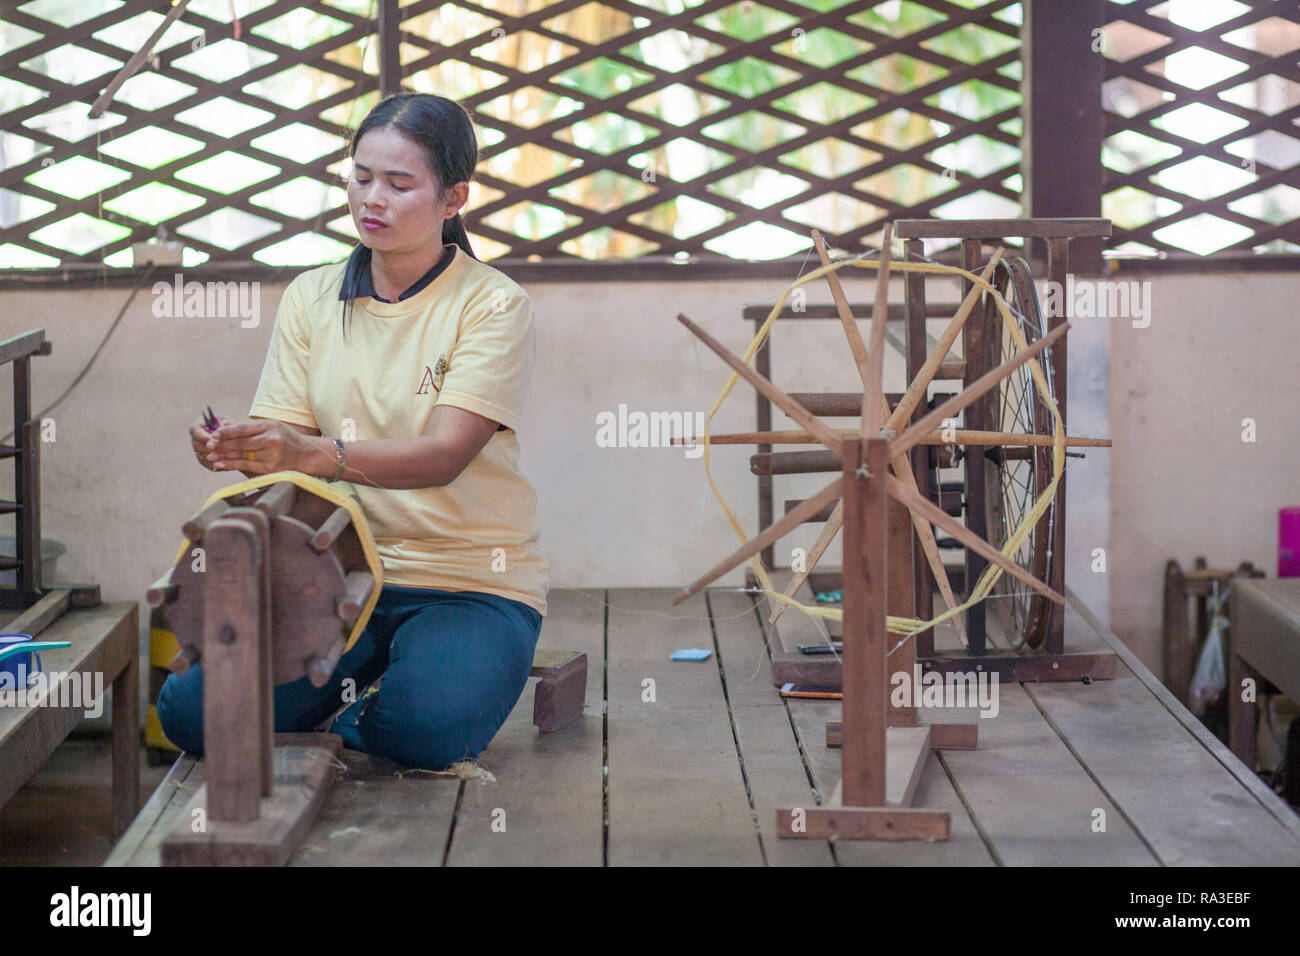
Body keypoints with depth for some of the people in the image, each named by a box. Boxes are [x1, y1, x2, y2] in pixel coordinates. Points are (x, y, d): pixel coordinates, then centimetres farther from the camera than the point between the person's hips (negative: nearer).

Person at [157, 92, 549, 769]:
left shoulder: (492, 306, -7)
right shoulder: (311, 299, 8)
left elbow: (444, 454, -20)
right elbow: (286, 438, 0)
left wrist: (313, 453, -36)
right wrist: (238, 448, -25)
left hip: (470, 581, -3)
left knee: (425, 732, -32)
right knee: (191, 711, -18)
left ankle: (365, 715, 6)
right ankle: (357, 688, 10)